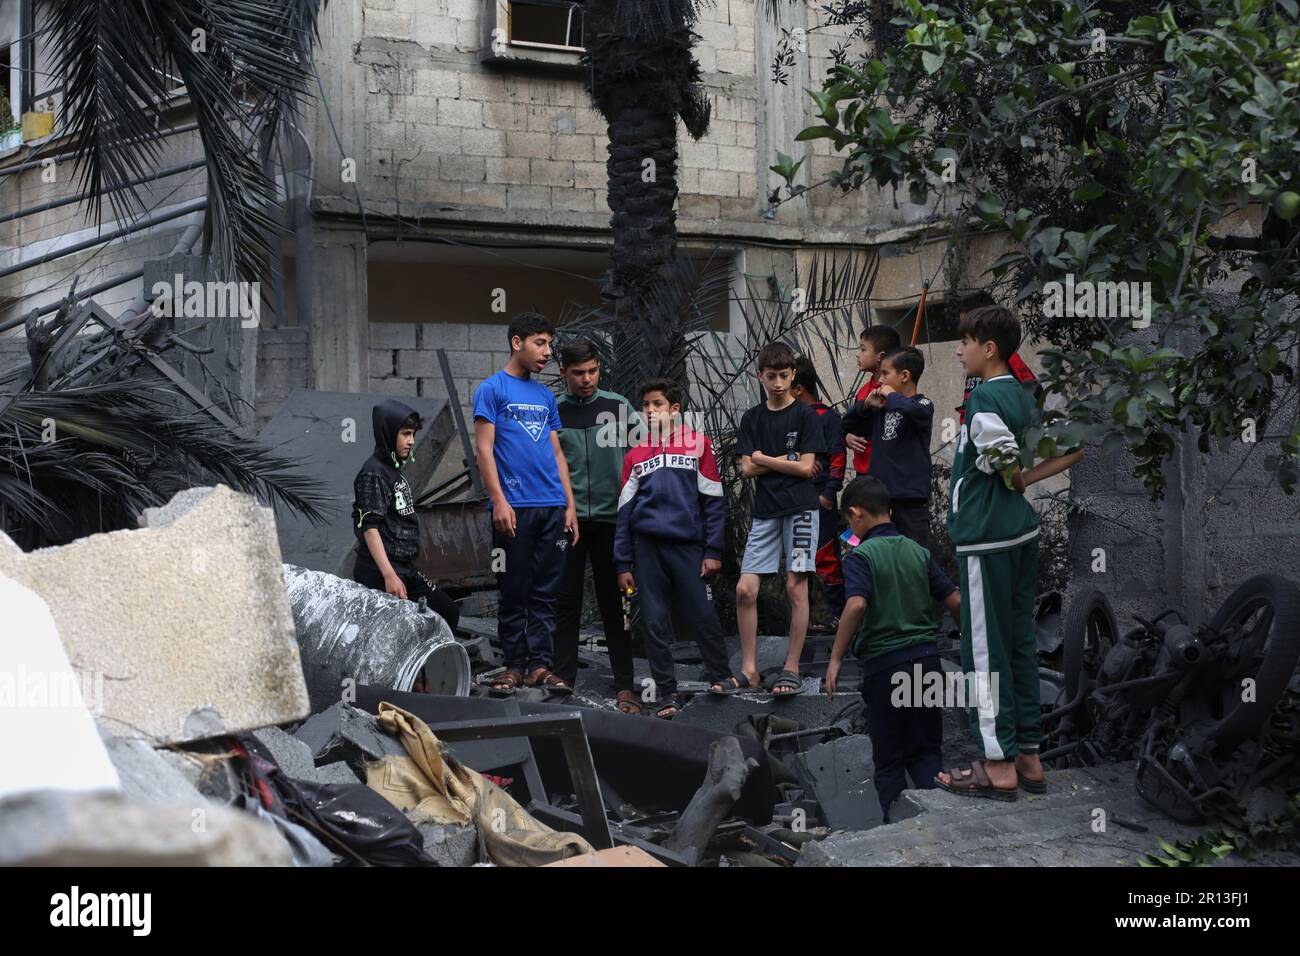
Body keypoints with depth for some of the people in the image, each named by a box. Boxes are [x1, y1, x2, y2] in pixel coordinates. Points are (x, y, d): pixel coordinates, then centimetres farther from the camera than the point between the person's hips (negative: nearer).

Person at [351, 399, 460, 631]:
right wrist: (389, 576, -25)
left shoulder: (395, 470, 17)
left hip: (404, 569, 10)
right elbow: (369, 527, -18)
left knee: (448, 613, 9)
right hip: (380, 574, -10)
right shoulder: (373, 473, -11)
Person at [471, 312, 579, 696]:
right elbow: (484, 448, -6)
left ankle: (540, 665, 9)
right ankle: (515, 664, 10)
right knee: (514, 591, 2)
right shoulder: (492, 388, 0)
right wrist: (499, 501, -14)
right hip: (515, 507, -5)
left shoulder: (546, 396, 17)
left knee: (545, 592, 5)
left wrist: (570, 505, 11)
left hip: (552, 507, 5)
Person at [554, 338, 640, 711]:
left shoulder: (619, 407, 4)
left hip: (610, 520, 0)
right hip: (566, 522, 0)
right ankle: (563, 683, 8)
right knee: (566, 603, 2)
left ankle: (625, 686, 7)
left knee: (614, 604, 4)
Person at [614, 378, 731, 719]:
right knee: (654, 623, 3)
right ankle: (666, 694, 11)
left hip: (688, 544, -2)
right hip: (647, 547, 3)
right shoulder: (635, 456, 14)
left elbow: (713, 501, 4)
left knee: (704, 617, -3)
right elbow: (624, 512, 13)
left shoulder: (698, 444, 7)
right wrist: (623, 564, 7)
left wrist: (713, 550, -4)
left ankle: (720, 680, 13)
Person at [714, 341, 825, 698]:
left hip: (799, 508, -4)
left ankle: (791, 669, 4)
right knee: (745, 589, -3)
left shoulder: (806, 415, -1)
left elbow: (806, 467, -8)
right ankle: (748, 670, 7)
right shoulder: (752, 418, 10)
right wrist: (786, 461, -4)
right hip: (765, 511, 4)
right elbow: (748, 469, 3)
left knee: (796, 587, -4)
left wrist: (764, 458, -2)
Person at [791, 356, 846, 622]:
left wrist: (829, 493, -16)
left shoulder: (828, 417, -6)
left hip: (819, 500, -8)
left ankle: (838, 613, 1)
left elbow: (838, 458, -10)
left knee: (825, 559, -6)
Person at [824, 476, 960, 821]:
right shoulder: (918, 551, 9)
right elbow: (955, 600, 6)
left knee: (889, 760, 8)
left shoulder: (861, 555, -7)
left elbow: (857, 604, -23)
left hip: (885, 663, -4)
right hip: (927, 659, 5)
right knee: (926, 751, 13)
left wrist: (836, 658, -17)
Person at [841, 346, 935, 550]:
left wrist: (892, 396, -10)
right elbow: (848, 424, 24)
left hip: (911, 495, -7)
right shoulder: (881, 410, 15)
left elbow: (910, 410, -30)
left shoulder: (923, 405, -5)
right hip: (881, 493, 7)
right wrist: (866, 404, 7)